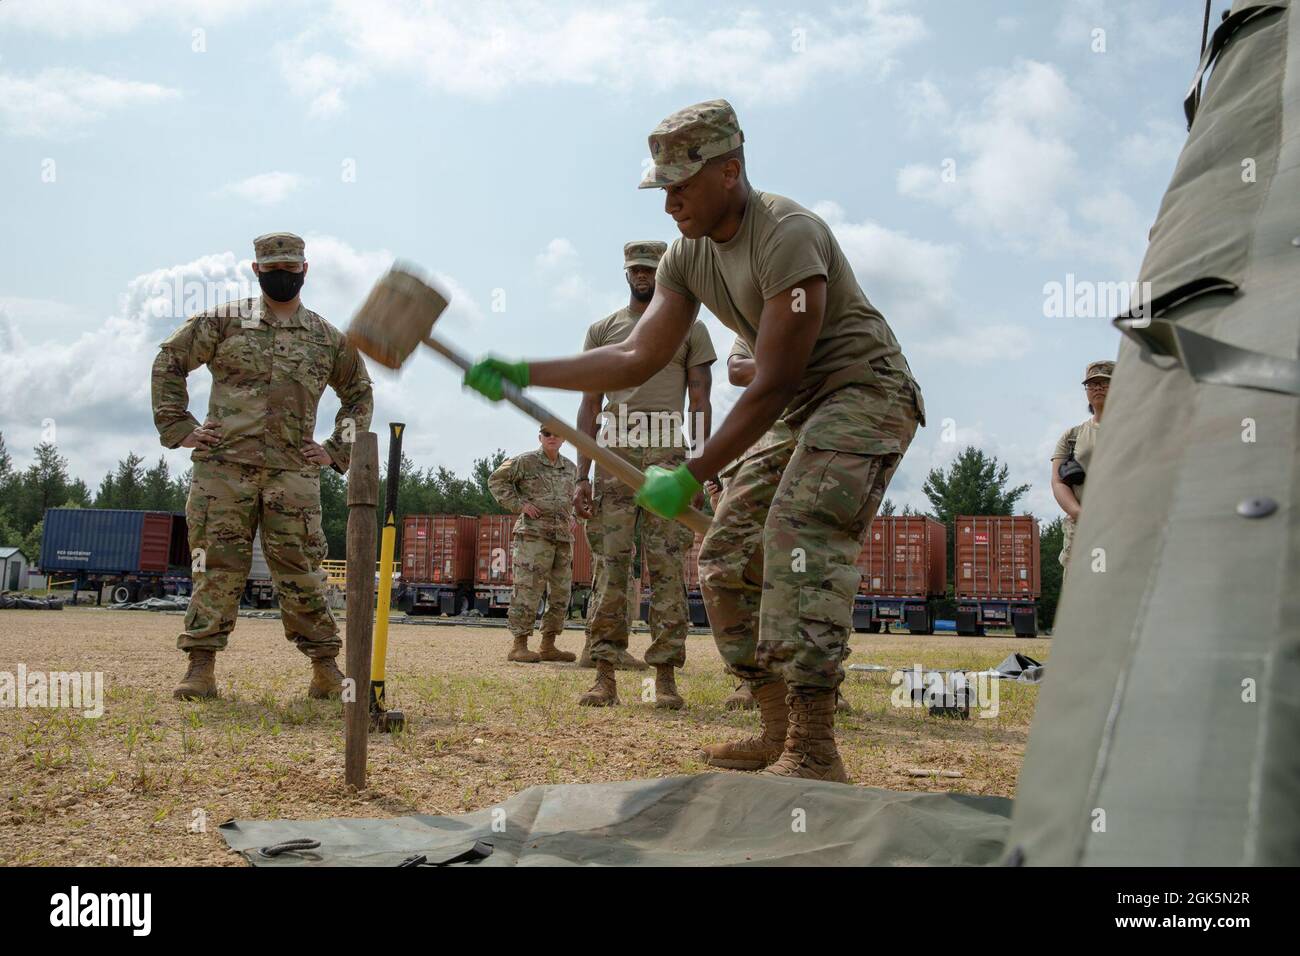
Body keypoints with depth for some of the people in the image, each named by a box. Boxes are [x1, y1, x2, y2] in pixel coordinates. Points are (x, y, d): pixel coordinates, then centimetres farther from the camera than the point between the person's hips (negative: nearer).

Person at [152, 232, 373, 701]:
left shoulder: (328, 338, 12)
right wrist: (178, 427, 4)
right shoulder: (223, 322, 8)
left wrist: (337, 451, 13)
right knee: (218, 568, -1)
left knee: (300, 572, -1)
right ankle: (201, 667, 4)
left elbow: (360, 394, 24)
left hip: (294, 473, 1)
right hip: (224, 466, 0)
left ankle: (325, 664, 8)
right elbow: (168, 361, 13)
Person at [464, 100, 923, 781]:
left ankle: (813, 750, -31)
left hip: (867, 391, -9)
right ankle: (778, 731, 8)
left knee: (801, 528, -28)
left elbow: (772, 385, -25)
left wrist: (694, 474, -23)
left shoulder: (786, 234, -23)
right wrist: (522, 375, -4)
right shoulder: (687, 256, 4)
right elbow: (638, 359, 3)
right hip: (800, 412, 9)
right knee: (727, 556, 4)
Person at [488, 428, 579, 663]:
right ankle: (519, 647, -6)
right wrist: (519, 504, -9)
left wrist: (570, 517, 15)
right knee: (528, 590, -9)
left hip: (563, 537, 7)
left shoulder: (570, 467, 16)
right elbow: (496, 480, 0)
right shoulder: (525, 462, -2)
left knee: (560, 594, 7)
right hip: (534, 535, -7)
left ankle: (548, 646, 16)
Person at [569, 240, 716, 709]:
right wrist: (582, 476, 3)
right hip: (614, 459, 1)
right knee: (611, 565, -4)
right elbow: (589, 407, 12)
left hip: (667, 460, -1)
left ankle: (666, 676, -2)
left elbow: (700, 406, 6)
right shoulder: (602, 330, 15)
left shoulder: (690, 328, 11)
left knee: (667, 567, -4)